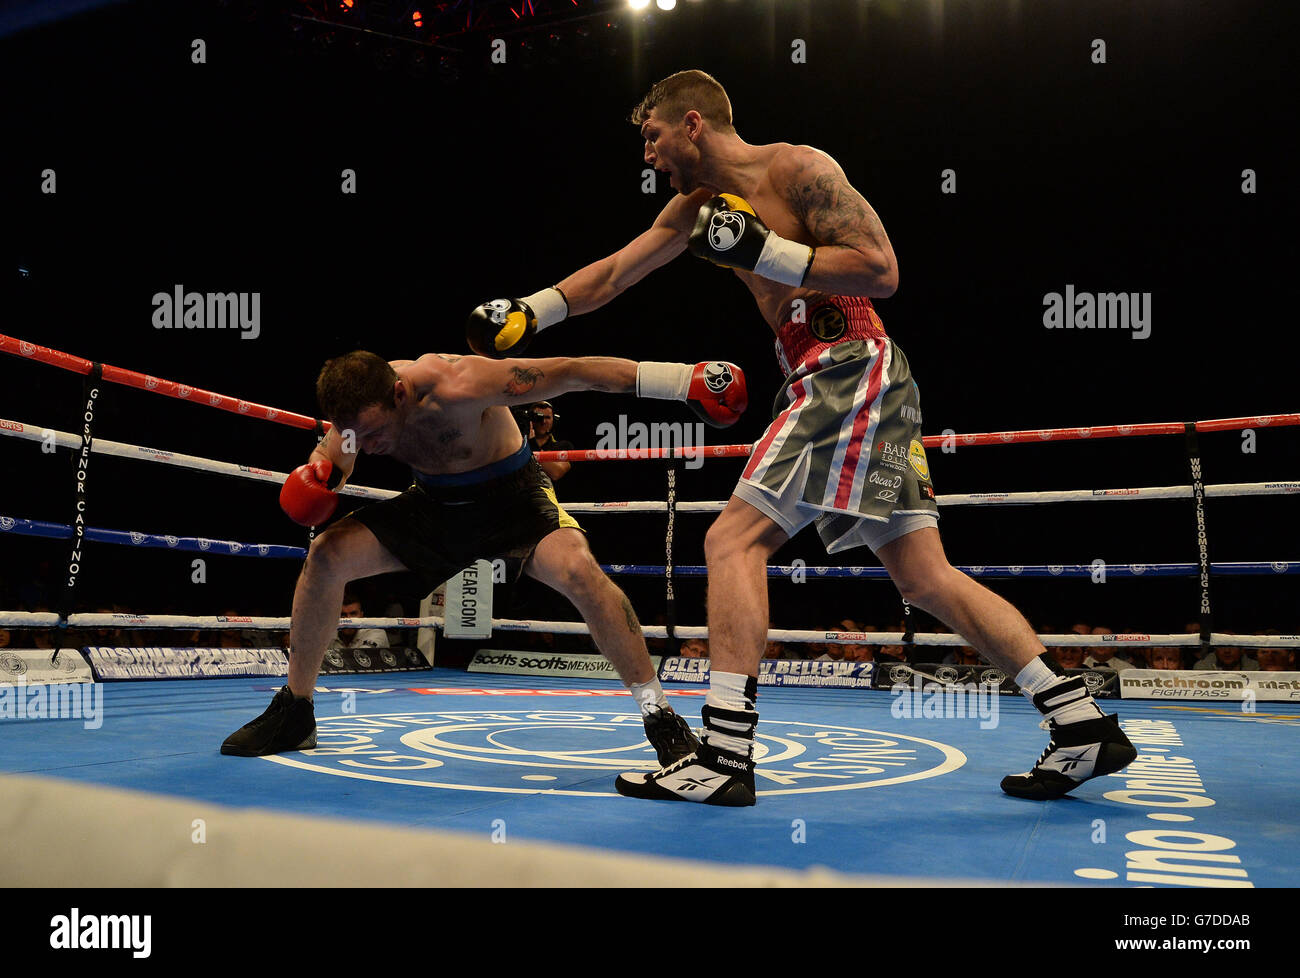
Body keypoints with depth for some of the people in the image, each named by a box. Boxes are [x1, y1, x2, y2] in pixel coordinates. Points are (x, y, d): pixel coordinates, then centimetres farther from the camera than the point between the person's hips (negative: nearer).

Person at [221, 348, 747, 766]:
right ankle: (293, 712, 9)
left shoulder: (456, 385, -36)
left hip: (511, 493, -5)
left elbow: (572, 371, -33)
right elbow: (332, 458, 8)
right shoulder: (358, 402, -17)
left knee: (577, 569, -34)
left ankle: (660, 717, -21)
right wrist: (313, 477, -18)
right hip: (436, 501, 5)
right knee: (325, 555, -10)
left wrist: (682, 378, -35)